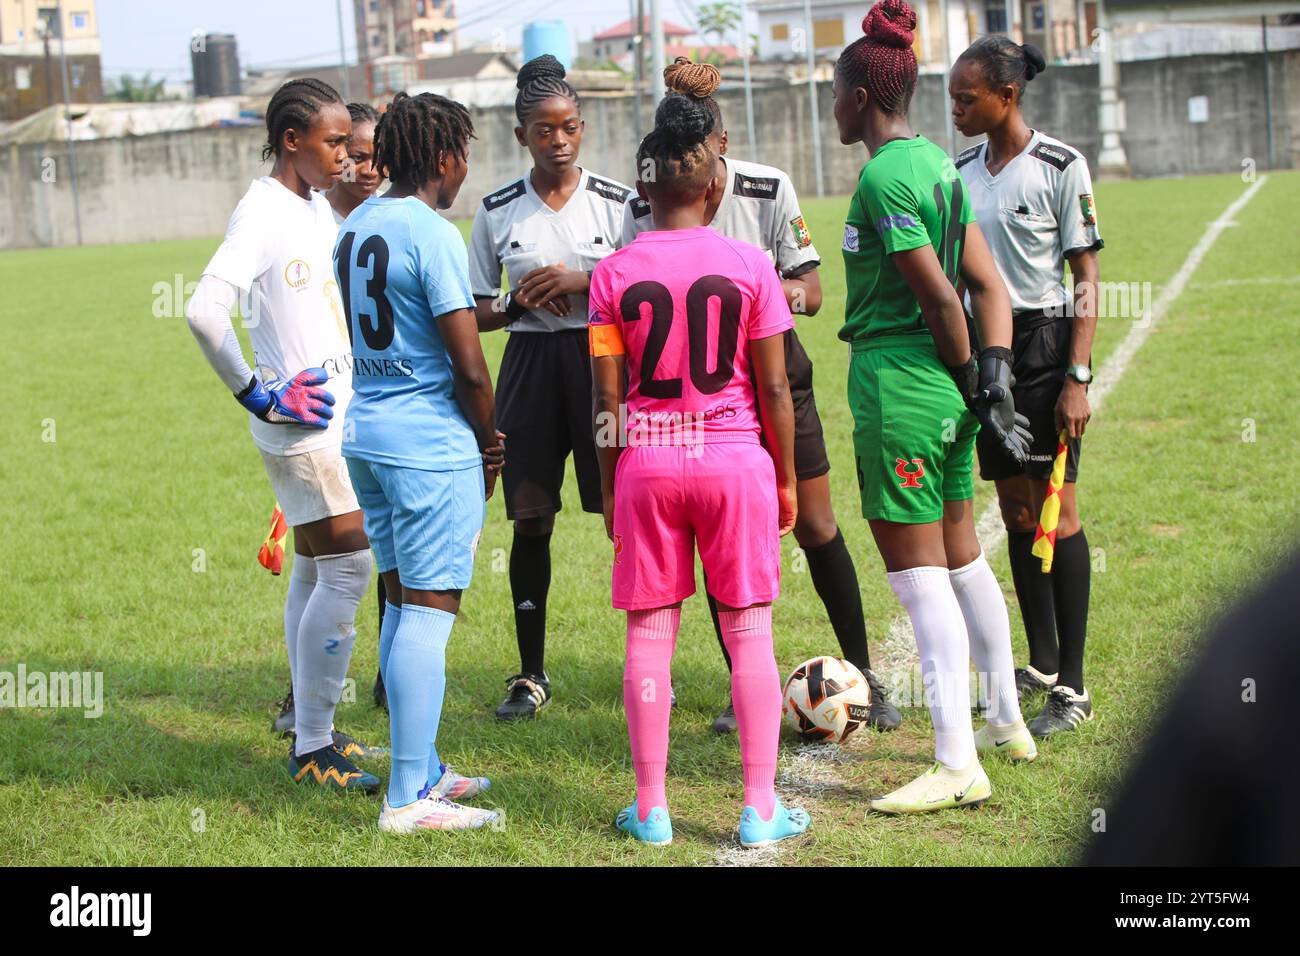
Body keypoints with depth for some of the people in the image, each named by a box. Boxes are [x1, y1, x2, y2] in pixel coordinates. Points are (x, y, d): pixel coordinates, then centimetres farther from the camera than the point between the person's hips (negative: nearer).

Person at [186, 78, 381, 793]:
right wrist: (259, 396, -20)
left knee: (315, 571, 13)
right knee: (347, 566, -10)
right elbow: (205, 311, -28)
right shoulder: (262, 213, -17)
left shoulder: (317, 207, 12)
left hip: (334, 416, 9)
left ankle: (311, 733, 22)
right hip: (301, 422, -9)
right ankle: (313, 747, -5)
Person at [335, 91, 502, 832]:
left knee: (403, 603, 16)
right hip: (431, 445, -9)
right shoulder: (434, 235, -16)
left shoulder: (357, 226, 11)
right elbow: (469, 367, -16)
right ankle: (409, 798, -4)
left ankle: (423, 769, 26)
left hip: (368, 435, 9)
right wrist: (490, 445, -1)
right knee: (430, 611, -5)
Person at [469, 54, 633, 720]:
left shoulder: (617, 201, 1)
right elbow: (476, 313, 10)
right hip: (530, 364, 2)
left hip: (604, 361, -1)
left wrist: (583, 283, -14)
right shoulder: (497, 210, 5)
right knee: (530, 520, 3)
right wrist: (519, 302, -11)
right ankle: (531, 674, 14)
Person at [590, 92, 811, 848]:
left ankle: (652, 809, 12)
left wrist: (611, 486, 9)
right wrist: (785, 477, 8)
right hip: (735, 457, -1)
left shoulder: (615, 274, -2)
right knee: (750, 631, 5)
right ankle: (760, 809, 7)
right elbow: (773, 388, -2)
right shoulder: (749, 266, -4)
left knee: (649, 634, 8)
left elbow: (608, 398, 0)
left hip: (647, 461, 1)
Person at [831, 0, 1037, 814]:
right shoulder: (939, 165, 10)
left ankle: (959, 765, -1)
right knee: (962, 555, 21)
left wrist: (971, 383, -6)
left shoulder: (884, 177, -17)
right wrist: (991, 376, 1)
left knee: (919, 573, -4)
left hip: (899, 385, -9)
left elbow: (941, 298, -18)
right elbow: (988, 284, 8)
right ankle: (1007, 722, 35)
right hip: (948, 389, 9)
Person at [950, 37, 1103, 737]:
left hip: (1044, 344, -6)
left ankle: (1072, 686, -1)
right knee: (1015, 509, 10)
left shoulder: (1059, 166, -9)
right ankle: (1041, 663, 21)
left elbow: (1086, 277, -9)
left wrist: (1077, 377, -15)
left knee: (1056, 512, -5)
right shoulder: (961, 171, 9)